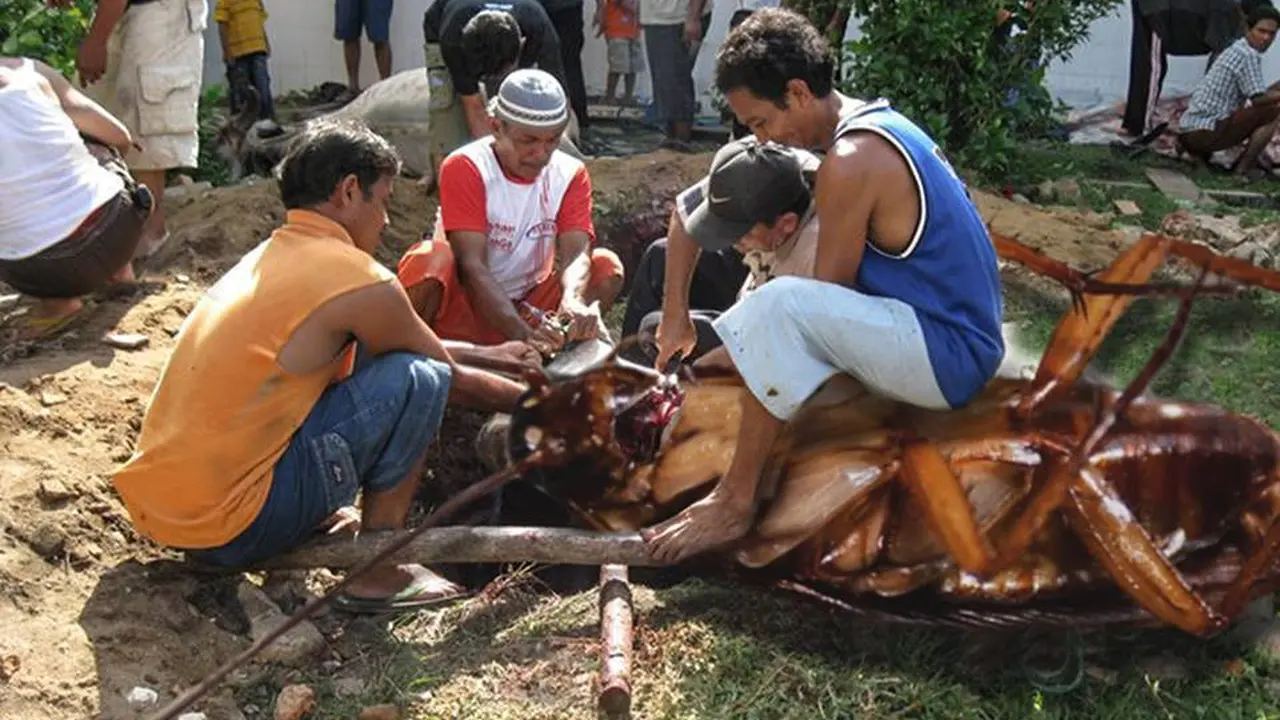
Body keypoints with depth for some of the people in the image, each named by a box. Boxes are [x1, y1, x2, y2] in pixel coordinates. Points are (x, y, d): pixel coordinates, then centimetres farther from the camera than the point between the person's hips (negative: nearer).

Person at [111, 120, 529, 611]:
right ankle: (380, 572, -4)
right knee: (417, 379, -11)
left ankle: (313, 521, 15)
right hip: (224, 528, -9)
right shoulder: (358, 282, -13)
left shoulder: (267, 257, 14)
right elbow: (453, 381, 2)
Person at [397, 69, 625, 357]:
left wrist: (573, 300, -44)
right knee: (431, 260, -34)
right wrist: (521, 333, -42)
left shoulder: (571, 175, -4)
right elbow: (472, 266, -26)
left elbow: (575, 253, -18)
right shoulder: (464, 168, -16)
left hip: (527, 308, 3)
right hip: (462, 308, -3)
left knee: (607, 267, -17)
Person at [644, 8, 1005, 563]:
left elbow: (825, 297, -14)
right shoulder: (879, 123, 9)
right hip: (961, 337, 11)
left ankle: (734, 504, -16)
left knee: (779, 307, -26)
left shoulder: (851, 161, -21)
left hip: (948, 357, -11)